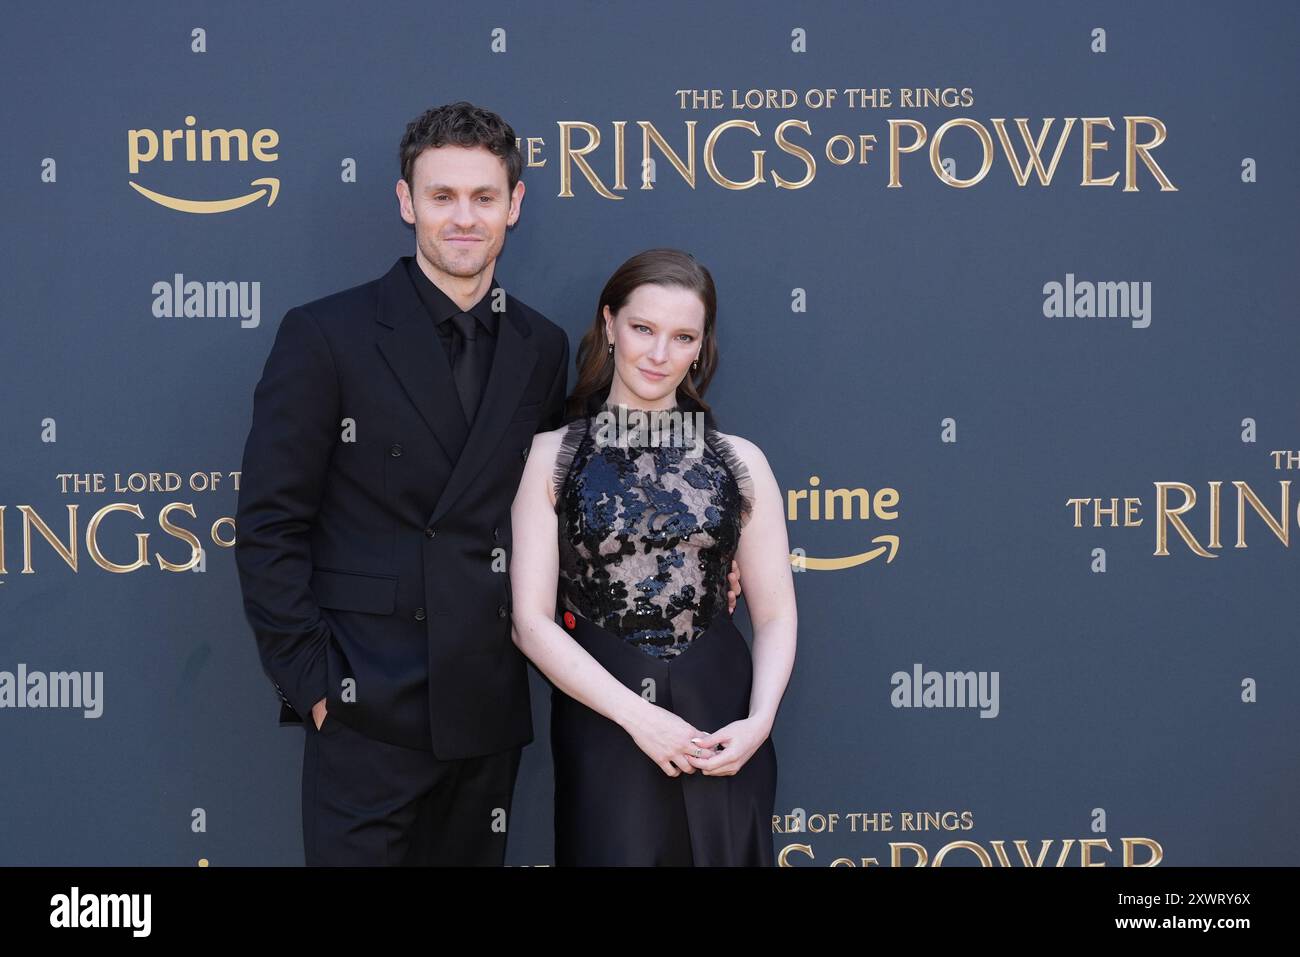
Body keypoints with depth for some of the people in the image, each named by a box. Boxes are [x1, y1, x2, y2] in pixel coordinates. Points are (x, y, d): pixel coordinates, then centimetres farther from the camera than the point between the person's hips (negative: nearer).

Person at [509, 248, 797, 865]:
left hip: (722, 728, 2)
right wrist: (636, 715, -14)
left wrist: (758, 721, -13)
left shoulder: (739, 461, 4)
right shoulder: (552, 456, -1)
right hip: (602, 726, -2)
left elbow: (775, 614, 4)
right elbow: (530, 619, -6)